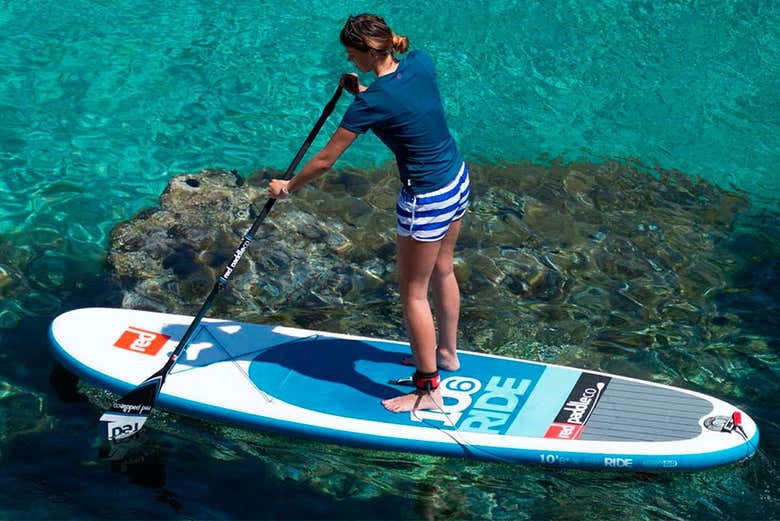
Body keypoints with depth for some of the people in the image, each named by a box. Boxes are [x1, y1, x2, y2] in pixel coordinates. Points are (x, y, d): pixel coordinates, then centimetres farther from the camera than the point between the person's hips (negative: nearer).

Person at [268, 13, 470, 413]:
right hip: (458, 178, 8)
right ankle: (447, 352, 46)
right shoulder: (421, 62, -5)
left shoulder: (371, 103, -24)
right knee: (442, 272, 26)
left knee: (413, 292, 7)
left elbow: (325, 159, -14)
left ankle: (428, 391, 16)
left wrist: (288, 187, 1)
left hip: (426, 199, -8)